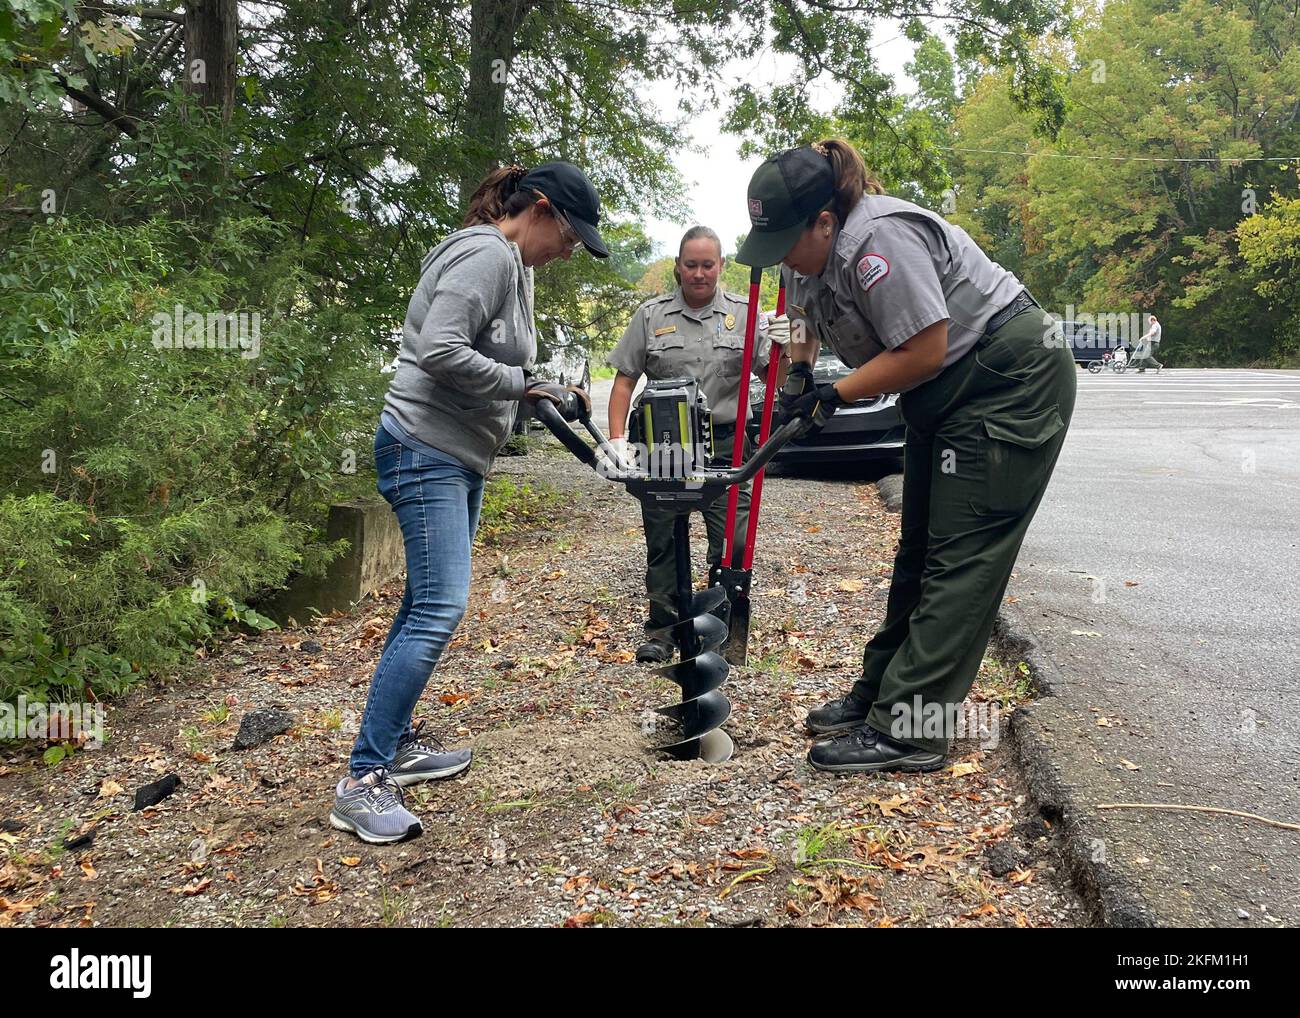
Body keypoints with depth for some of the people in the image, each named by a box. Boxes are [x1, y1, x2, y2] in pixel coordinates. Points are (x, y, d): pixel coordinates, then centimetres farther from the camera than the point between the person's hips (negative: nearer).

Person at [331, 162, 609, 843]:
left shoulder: (515, 266, 19)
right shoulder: (488, 255, -14)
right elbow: (440, 350, -25)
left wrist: (539, 391, 10)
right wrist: (519, 384, -16)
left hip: (461, 459, 11)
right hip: (426, 450, -11)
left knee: (428, 602, 13)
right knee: (440, 607, -16)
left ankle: (395, 743, 23)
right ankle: (363, 780, -11)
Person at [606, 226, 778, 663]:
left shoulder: (743, 313, 5)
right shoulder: (651, 315, 5)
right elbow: (625, 380, 5)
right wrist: (617, 438, -5)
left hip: (724, 445, 0)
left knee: (734, 540, -4)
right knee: (662, 543, 6)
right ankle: (661, 630, 18)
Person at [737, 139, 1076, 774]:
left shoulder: (879, 238, -26)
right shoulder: (817, 247, 4)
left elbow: (925, 350, -27)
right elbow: (805, 304, 25)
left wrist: (835, 395, -19)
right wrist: (799, 372, 7)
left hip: (1011, 382, -10)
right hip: (947, 395, 11)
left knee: (961, 558, -12)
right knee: (919, 549, 12)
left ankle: (905, 730, -13)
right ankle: (879, 693, 20)